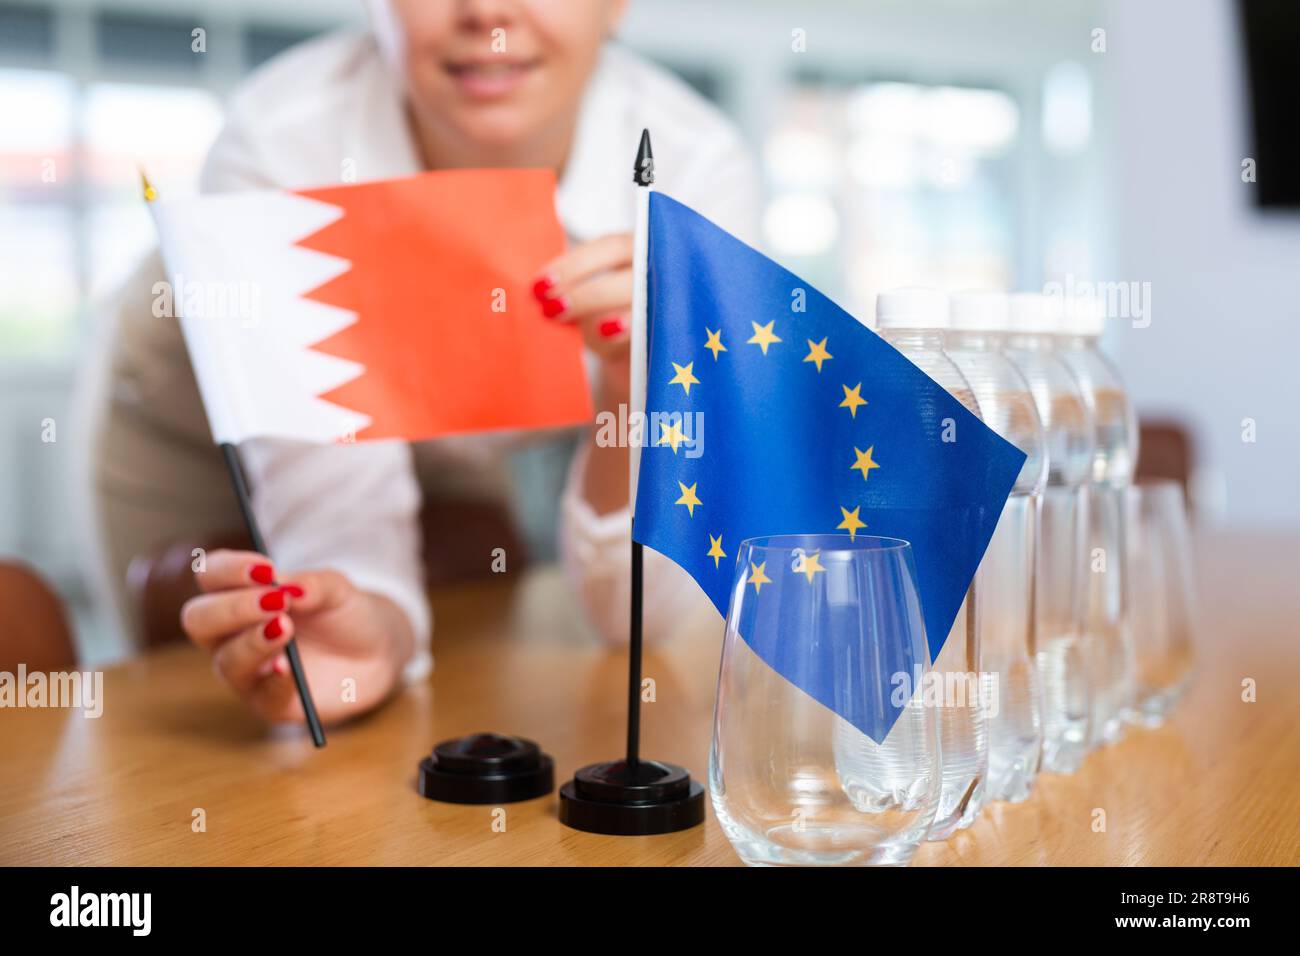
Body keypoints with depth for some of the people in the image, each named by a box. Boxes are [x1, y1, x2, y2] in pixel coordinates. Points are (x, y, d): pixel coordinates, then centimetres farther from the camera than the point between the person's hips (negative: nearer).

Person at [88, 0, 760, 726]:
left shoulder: (699, 168, -31)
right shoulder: (278, 146, -36)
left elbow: (634, 611, -30)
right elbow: (339, 522, -37)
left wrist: (635, 395, -48)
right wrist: (373, 629, -59)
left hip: (474, 460, 2)